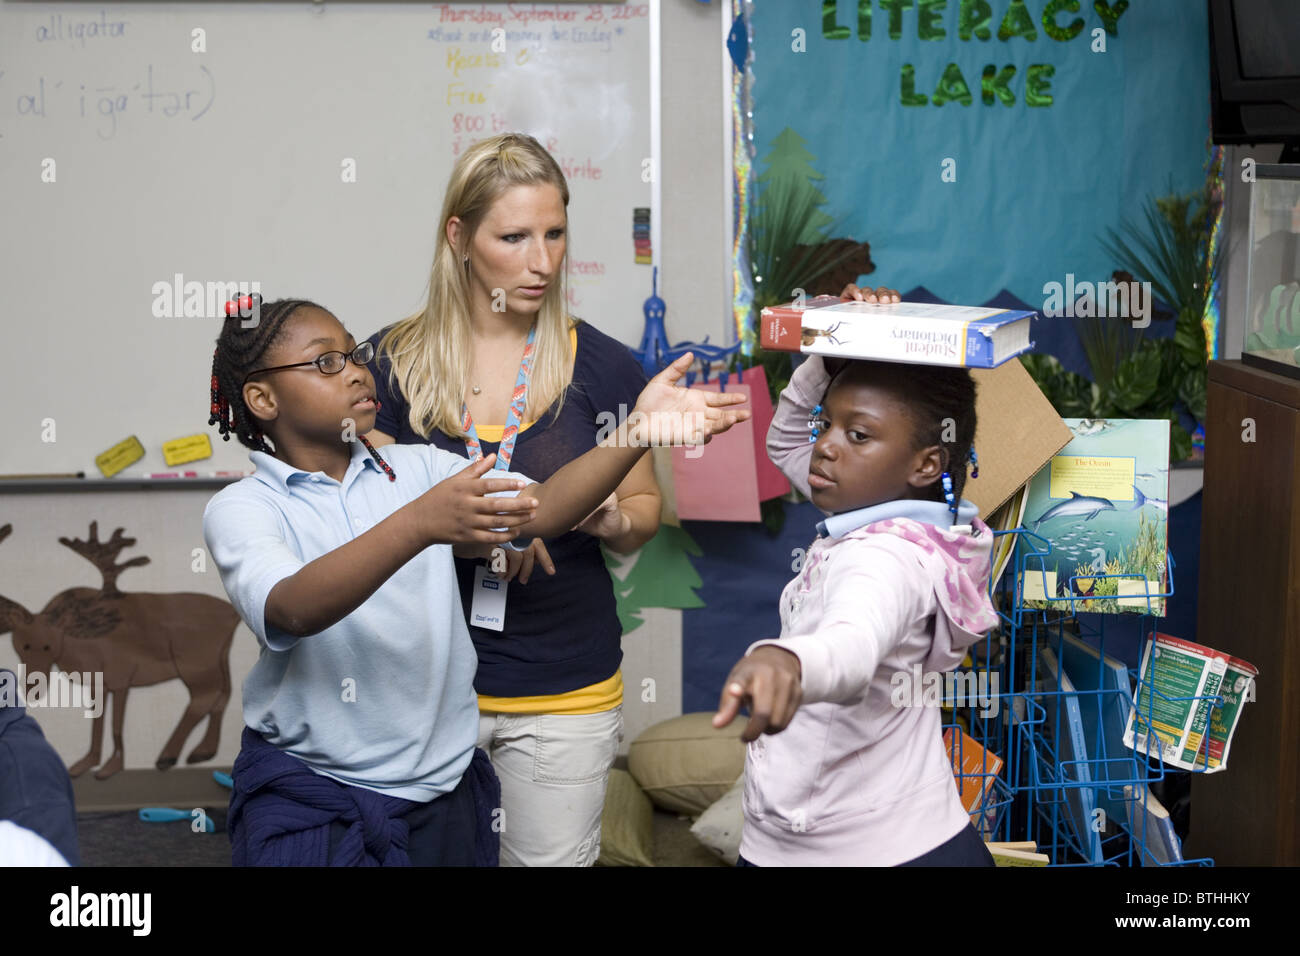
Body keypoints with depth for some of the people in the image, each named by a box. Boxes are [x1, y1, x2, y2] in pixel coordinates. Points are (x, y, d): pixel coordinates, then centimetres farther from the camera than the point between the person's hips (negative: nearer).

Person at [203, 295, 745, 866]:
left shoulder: (418, 469, 5)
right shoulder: (239, 509, -7)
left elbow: (538, 508, -9)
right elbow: (293, 609, -27)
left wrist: (637, 432, -24)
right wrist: (420, 524, -40)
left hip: (444, 786, 4)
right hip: (308, 795, -3)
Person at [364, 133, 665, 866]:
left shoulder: (601, 365, -3)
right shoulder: (396, 363, -3)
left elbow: (646, 508, 7)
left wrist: (613, 518, -15)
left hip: (567, 692, 0)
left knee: (555, 856, 10)